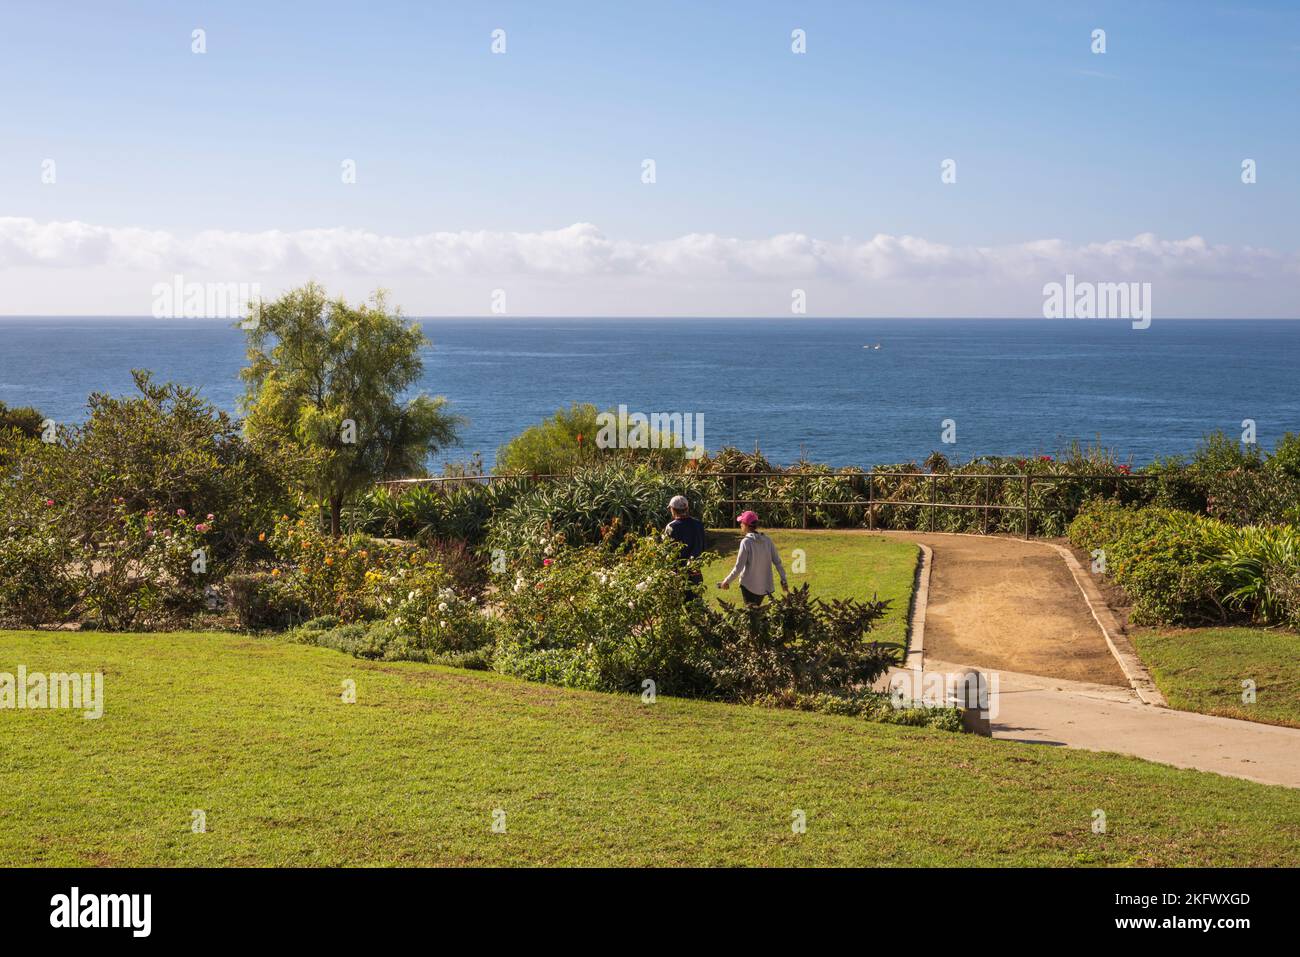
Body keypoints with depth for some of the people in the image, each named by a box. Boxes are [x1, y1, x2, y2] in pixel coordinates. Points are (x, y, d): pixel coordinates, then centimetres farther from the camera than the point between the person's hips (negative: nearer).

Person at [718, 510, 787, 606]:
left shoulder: (746, 542, -15)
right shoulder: (767, 541, 0)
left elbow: (738, 567, -14)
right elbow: (777, 562, 1)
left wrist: (727, 581, -3)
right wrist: (784, 580, 10)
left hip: (749, 586, -5)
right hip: (765, 586, 5)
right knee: (756, 608, 22)